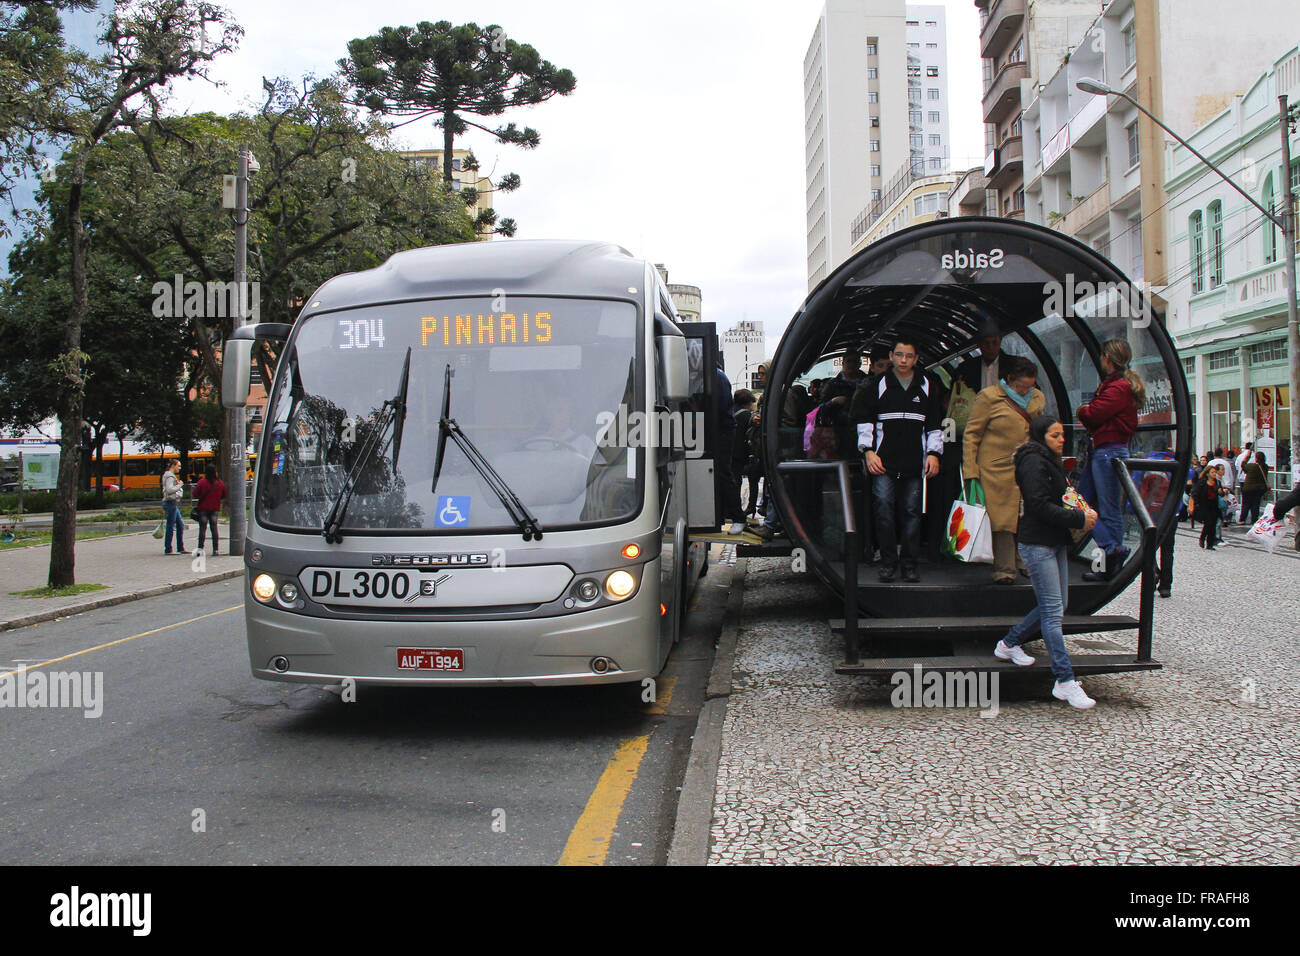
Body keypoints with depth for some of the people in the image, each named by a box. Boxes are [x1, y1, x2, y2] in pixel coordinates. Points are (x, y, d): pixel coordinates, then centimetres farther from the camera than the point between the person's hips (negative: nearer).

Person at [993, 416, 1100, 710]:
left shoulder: (1050, 462, 19)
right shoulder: (1034, 462, -12)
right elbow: (1039, 505, -21)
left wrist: (1083, 513, 3)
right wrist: (1078, 519, -17)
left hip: (1056, 542, 10)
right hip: (1037, 544, -10)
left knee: (1056, 605, 13)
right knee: (1053, 610, -9)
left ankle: (1009, 644, 29)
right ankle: (1065, 682, -9)